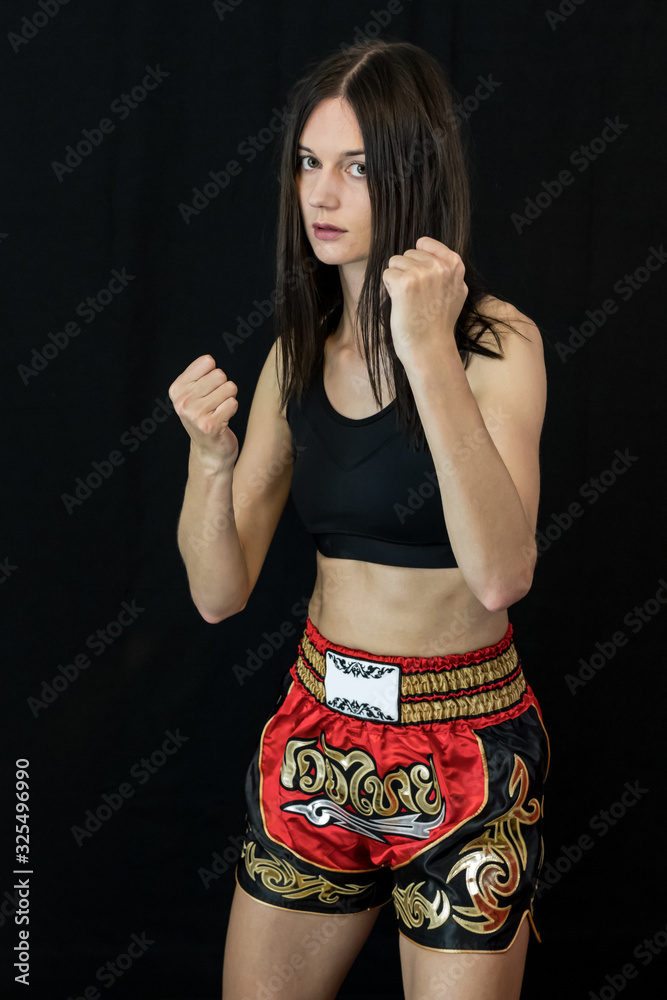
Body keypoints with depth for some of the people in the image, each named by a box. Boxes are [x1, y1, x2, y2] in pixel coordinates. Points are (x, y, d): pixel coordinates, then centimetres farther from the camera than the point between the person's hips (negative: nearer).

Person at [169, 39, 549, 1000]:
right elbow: (221, 593, -1)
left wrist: (431, 355, -32)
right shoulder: (299, 352, 3)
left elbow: (501, 575, -29)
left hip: (463, 750, -5)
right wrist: (210, 456, -19)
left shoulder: (498, 341, -13)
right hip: (317, 730, 5)